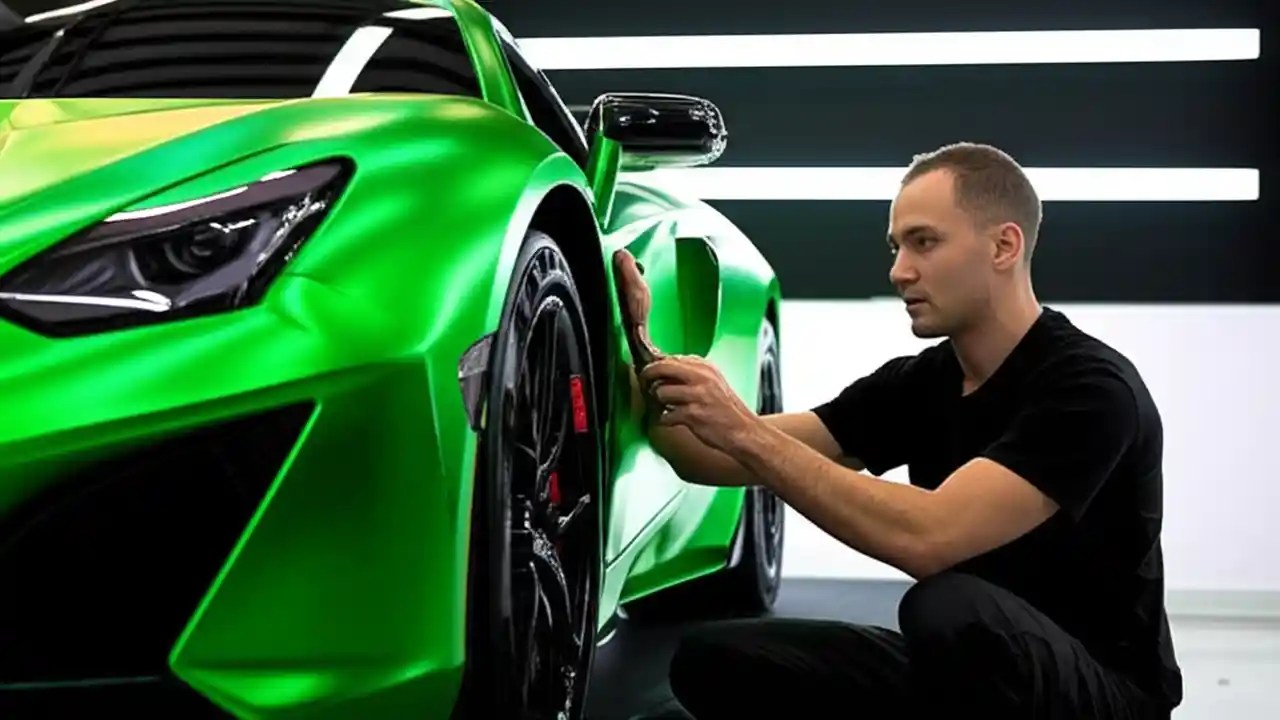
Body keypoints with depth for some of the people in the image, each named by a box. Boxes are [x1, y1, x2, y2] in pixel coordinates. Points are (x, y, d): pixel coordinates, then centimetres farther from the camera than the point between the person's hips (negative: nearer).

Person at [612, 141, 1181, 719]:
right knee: (715, 662, -8)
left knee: (950, 610, -38)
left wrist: (745, 432, -31)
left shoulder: (1091, 387, -20)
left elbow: (928, 539, -33)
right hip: (963, 672, 7)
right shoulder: (919, 383, 3)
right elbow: (719, 460, 2)